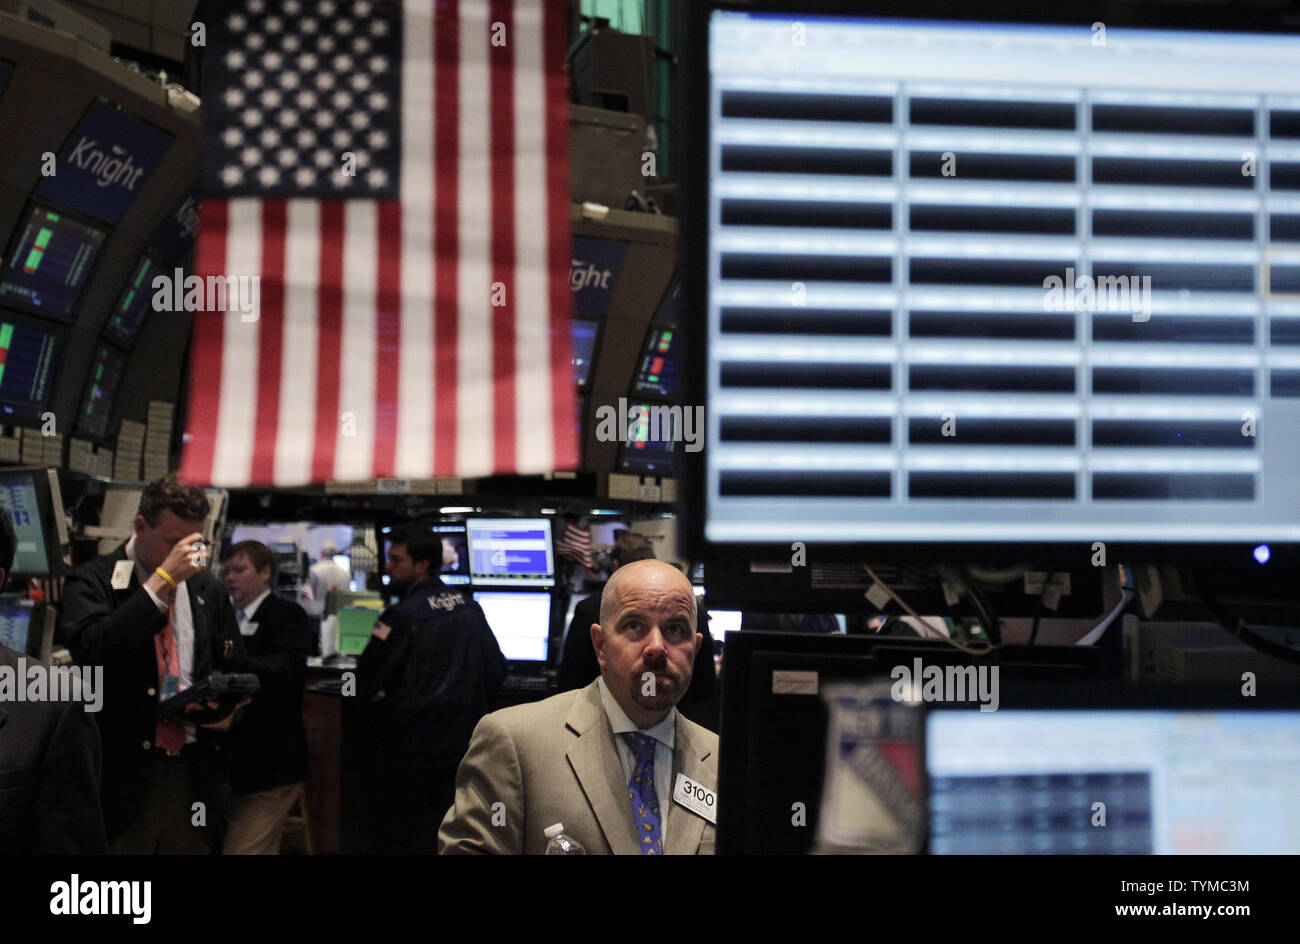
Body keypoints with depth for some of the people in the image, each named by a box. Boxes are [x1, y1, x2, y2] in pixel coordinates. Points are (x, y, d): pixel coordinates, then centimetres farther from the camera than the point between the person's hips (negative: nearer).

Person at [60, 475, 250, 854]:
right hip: (121, 772, -4)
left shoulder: (208, 591, 13)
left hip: (194, 775, 4)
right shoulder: (94, 581, -2)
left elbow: (235, 672, 21)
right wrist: (162, 581, -20)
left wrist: (228, 711, -1)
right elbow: (92, 652, -21)